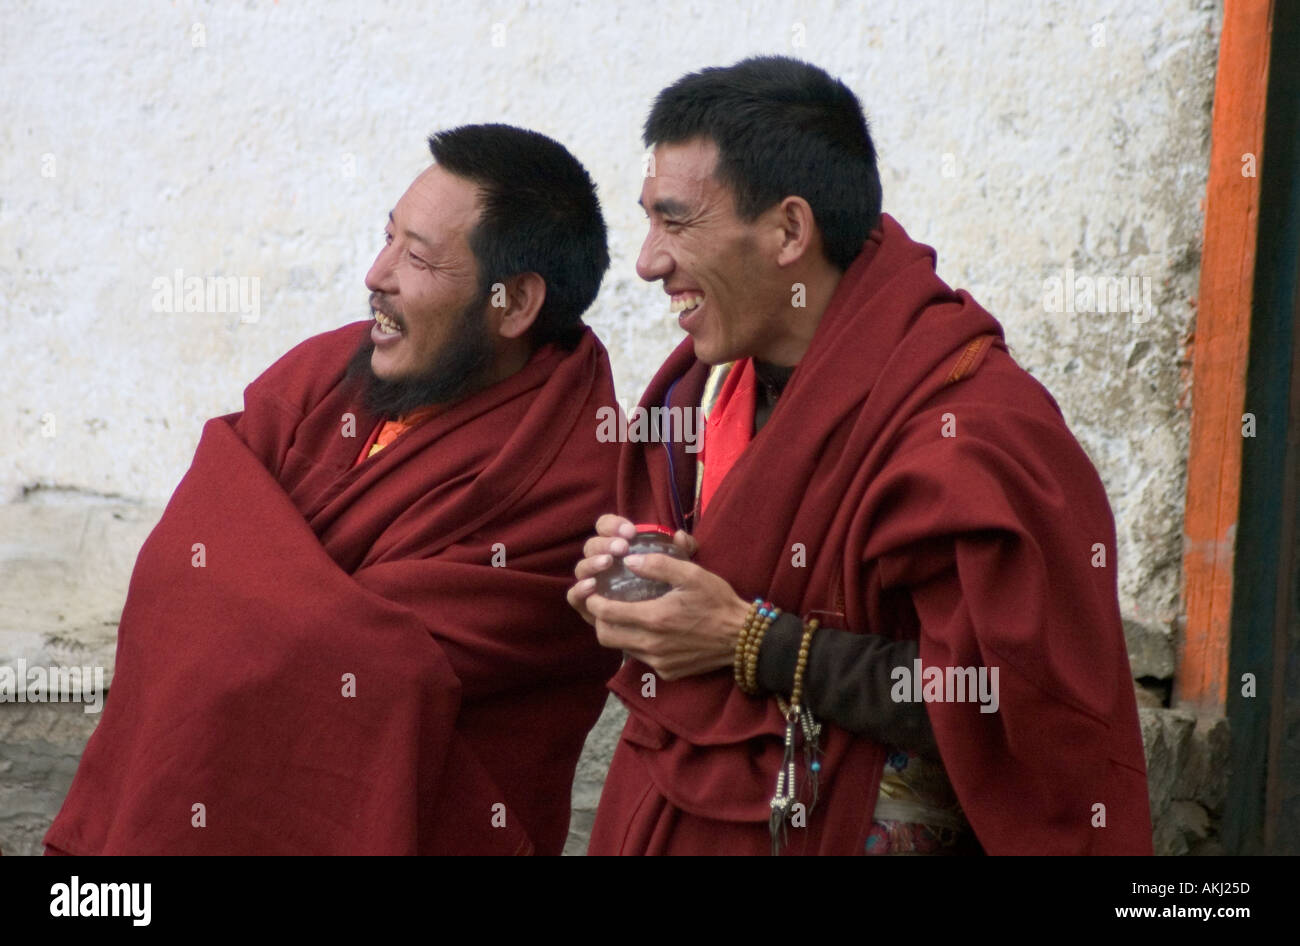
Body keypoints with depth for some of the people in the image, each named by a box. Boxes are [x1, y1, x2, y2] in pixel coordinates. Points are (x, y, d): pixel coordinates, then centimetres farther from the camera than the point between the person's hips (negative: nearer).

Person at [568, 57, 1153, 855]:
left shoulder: (967, 427, -23)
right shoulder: (715, 376, 2)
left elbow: (999, 707, -28)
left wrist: (751, 642, -25)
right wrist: (638, 578, -5)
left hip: (827, 831, -7)